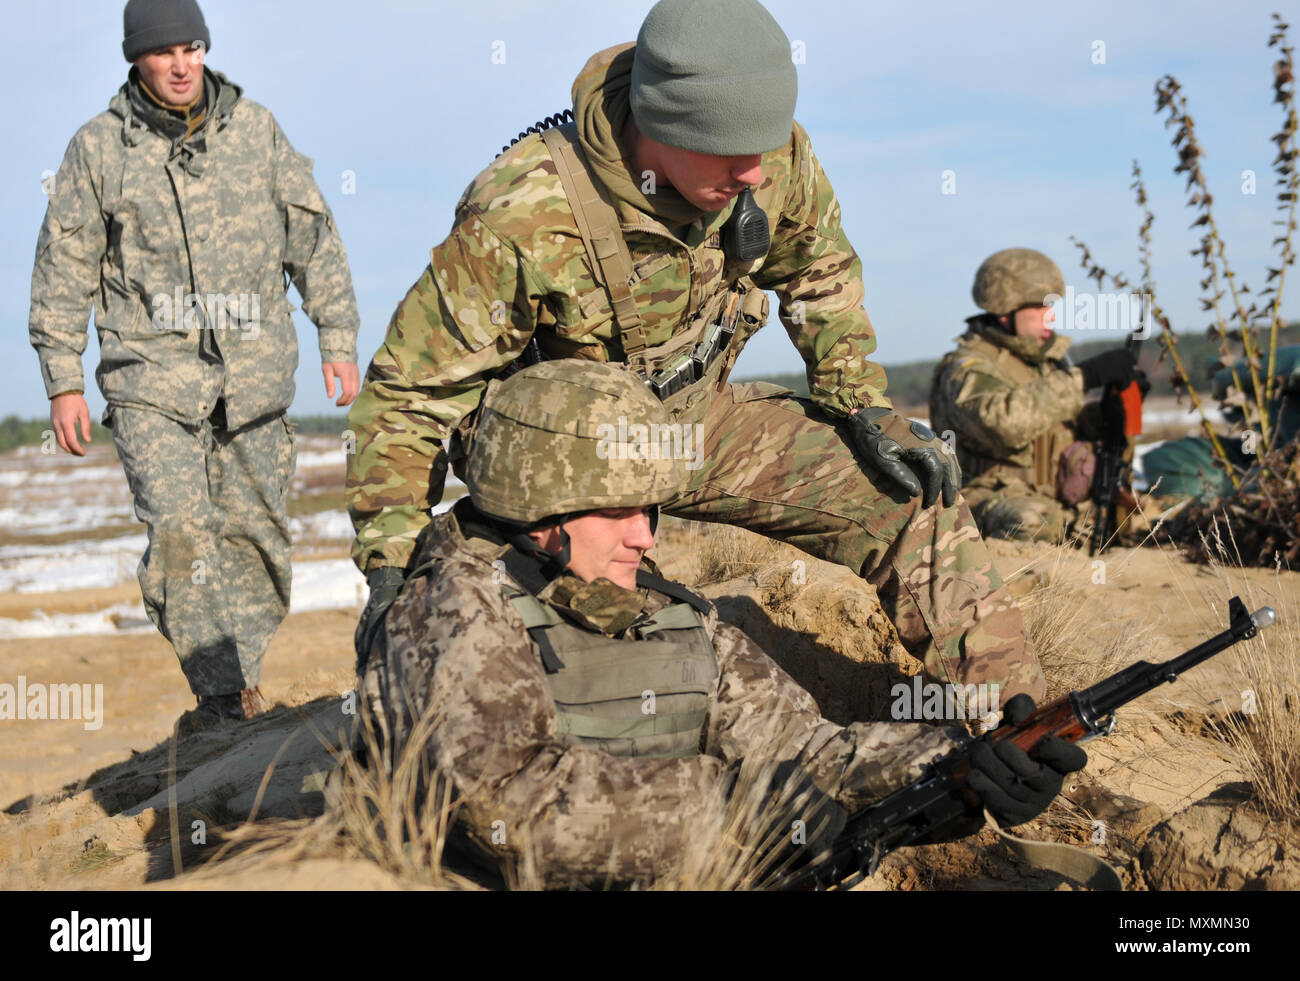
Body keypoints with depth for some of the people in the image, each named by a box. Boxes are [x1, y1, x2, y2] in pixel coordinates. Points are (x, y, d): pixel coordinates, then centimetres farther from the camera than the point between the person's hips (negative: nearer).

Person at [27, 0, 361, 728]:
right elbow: (65, 269, 6)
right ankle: (222, 693, -10)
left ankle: (241, 676, 24)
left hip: (254, 372, 2)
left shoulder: (256, 130, 5)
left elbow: (314, 238, 10)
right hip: (152, 377, -2)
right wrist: (63, 380, 2)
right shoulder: (99, 148, 1)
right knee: (180, 529, -15)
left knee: (256, 530, 6)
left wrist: (339, 340, 7)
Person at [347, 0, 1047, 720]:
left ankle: (1012, 718, 6)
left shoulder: (775, 158, -17)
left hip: (697, 415, 5)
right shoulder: (523, 219, -33)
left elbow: (819, 271, 7)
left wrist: (866, 409, 0)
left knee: (911, 488, -5)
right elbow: (410, 392, -23)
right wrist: (390, 566, -28)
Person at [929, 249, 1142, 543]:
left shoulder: (1050, 356, 13)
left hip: (1057, 500, 8)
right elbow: (1005, 421, -35)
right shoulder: (967, 371, -13)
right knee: (1031, 522, -40)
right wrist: (1084, 378, -34)